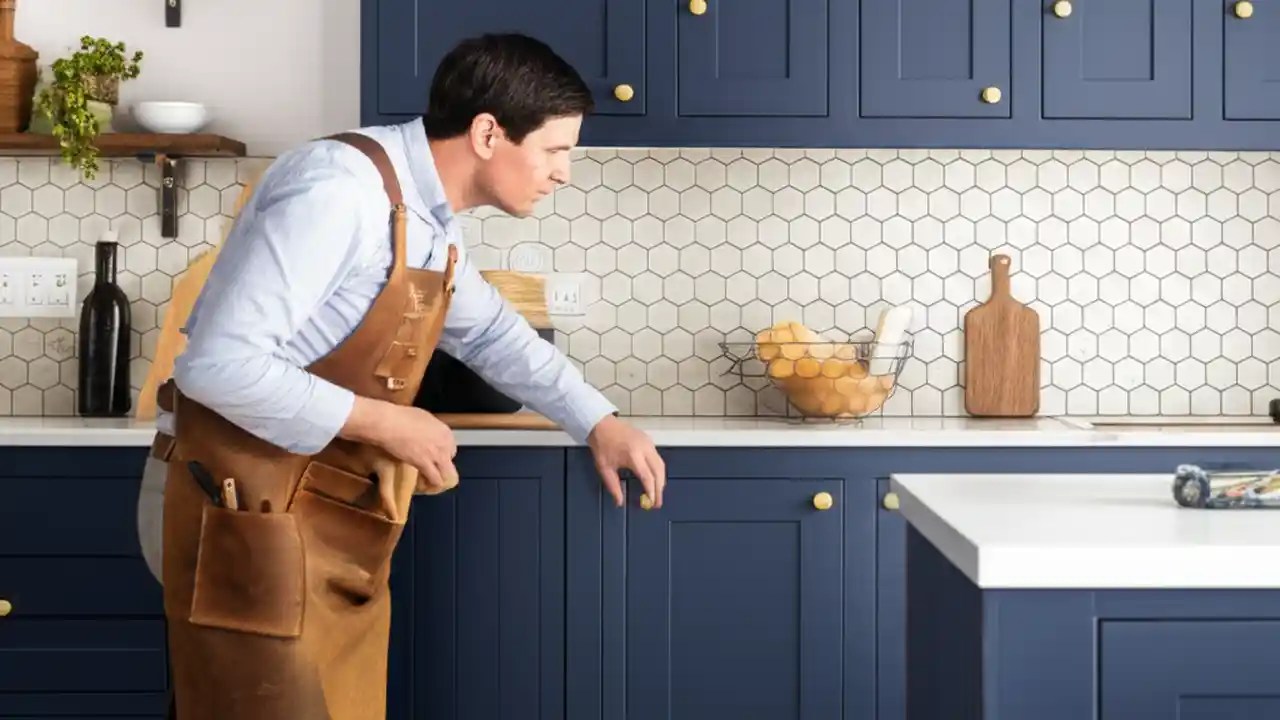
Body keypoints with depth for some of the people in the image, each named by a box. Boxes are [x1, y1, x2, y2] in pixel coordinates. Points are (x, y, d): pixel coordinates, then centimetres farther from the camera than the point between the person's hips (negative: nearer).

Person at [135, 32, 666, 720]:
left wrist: (599, 424, 22)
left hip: (336, 521, 9)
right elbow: (218, 363, -27)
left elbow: (491, 332, 27)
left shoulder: (429, 218, 9)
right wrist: (382, 422, -19)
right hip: (247, 512, -9)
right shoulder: (338, 191, -22)